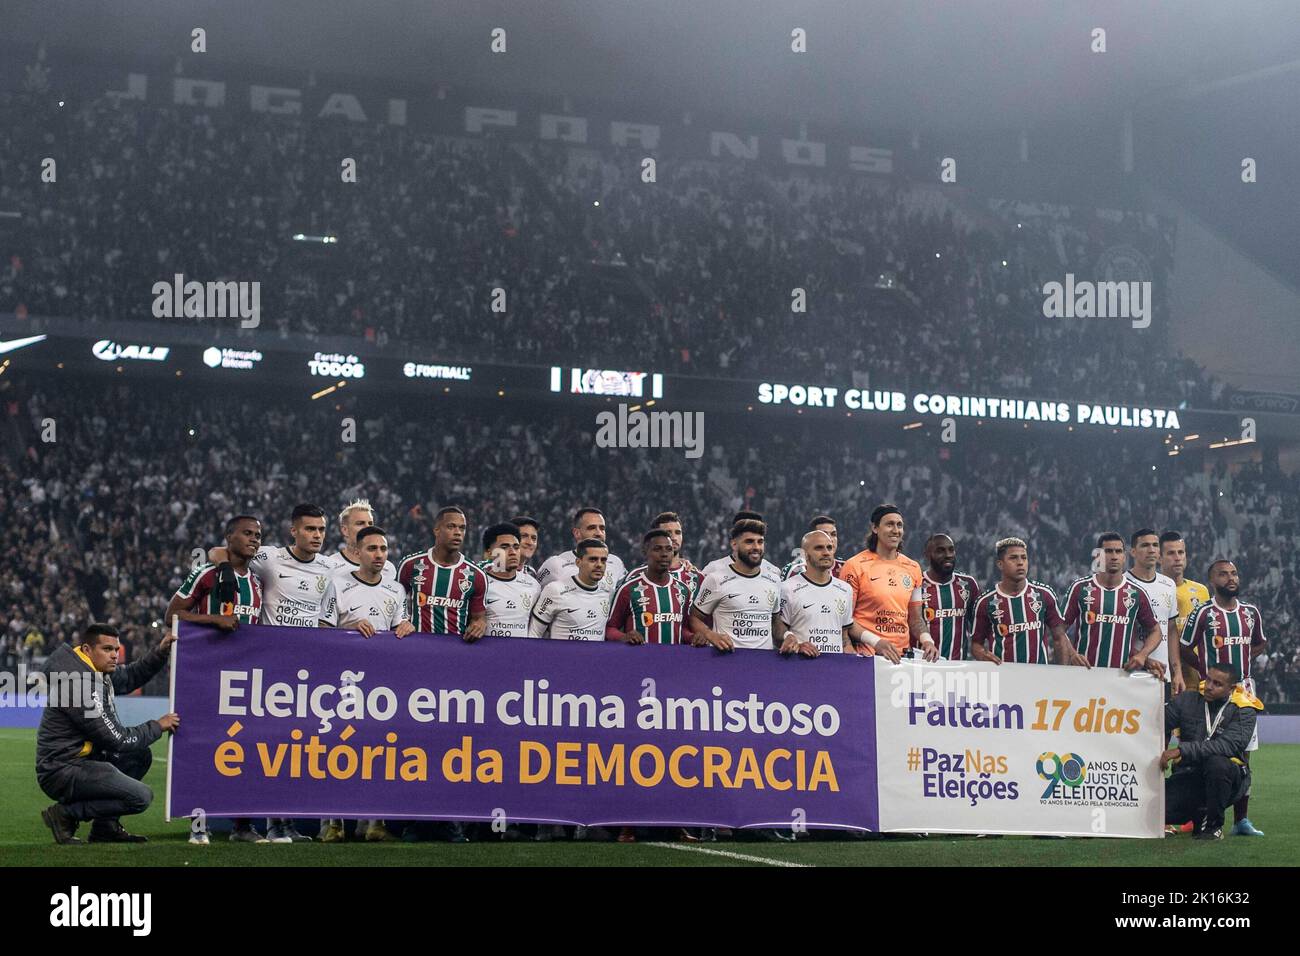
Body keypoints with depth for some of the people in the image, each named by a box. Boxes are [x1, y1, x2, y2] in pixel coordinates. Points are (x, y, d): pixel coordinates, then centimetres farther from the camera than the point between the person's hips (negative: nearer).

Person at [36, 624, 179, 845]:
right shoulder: (80, 686, -23)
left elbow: (132, 676, 23)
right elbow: (118, 740, -19)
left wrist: (160, 653, 7)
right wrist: (157, 726, -5)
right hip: (62, 773, -10)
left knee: (140, 757, 18)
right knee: (141, 797, -17)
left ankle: (106, 826, 12)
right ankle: (66, 815, -6)